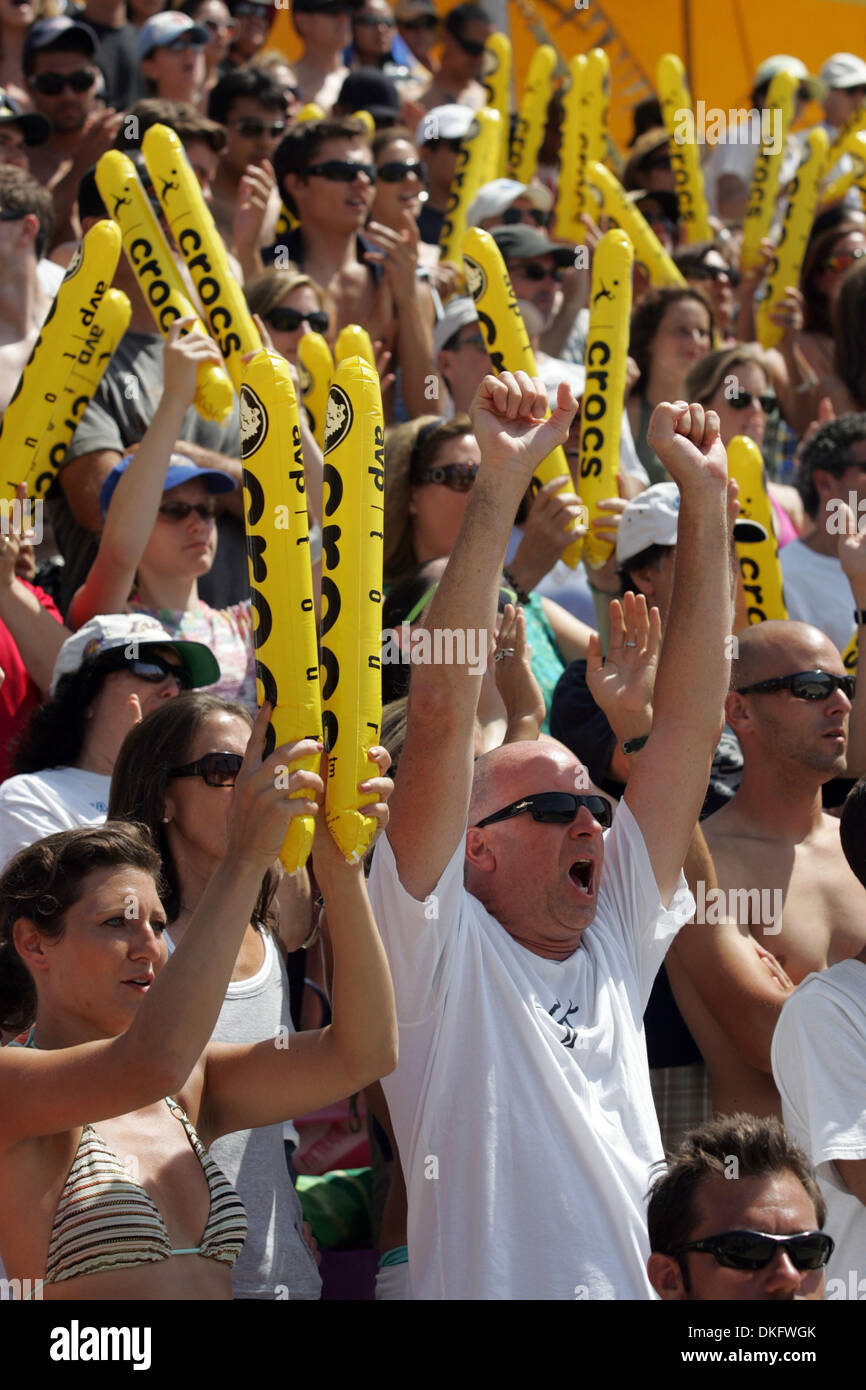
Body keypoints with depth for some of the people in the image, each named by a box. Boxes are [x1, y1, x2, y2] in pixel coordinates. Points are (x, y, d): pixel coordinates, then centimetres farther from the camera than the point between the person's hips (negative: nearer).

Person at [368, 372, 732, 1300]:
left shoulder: (615, 947, 16)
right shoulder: (441, 950, 3)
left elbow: (690, 718, 16)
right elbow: (439, 712, -7)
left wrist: (706, 498, 14)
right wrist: (499, 483, -10)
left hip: (638, 1294, 4)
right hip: (484, 1293, -4)